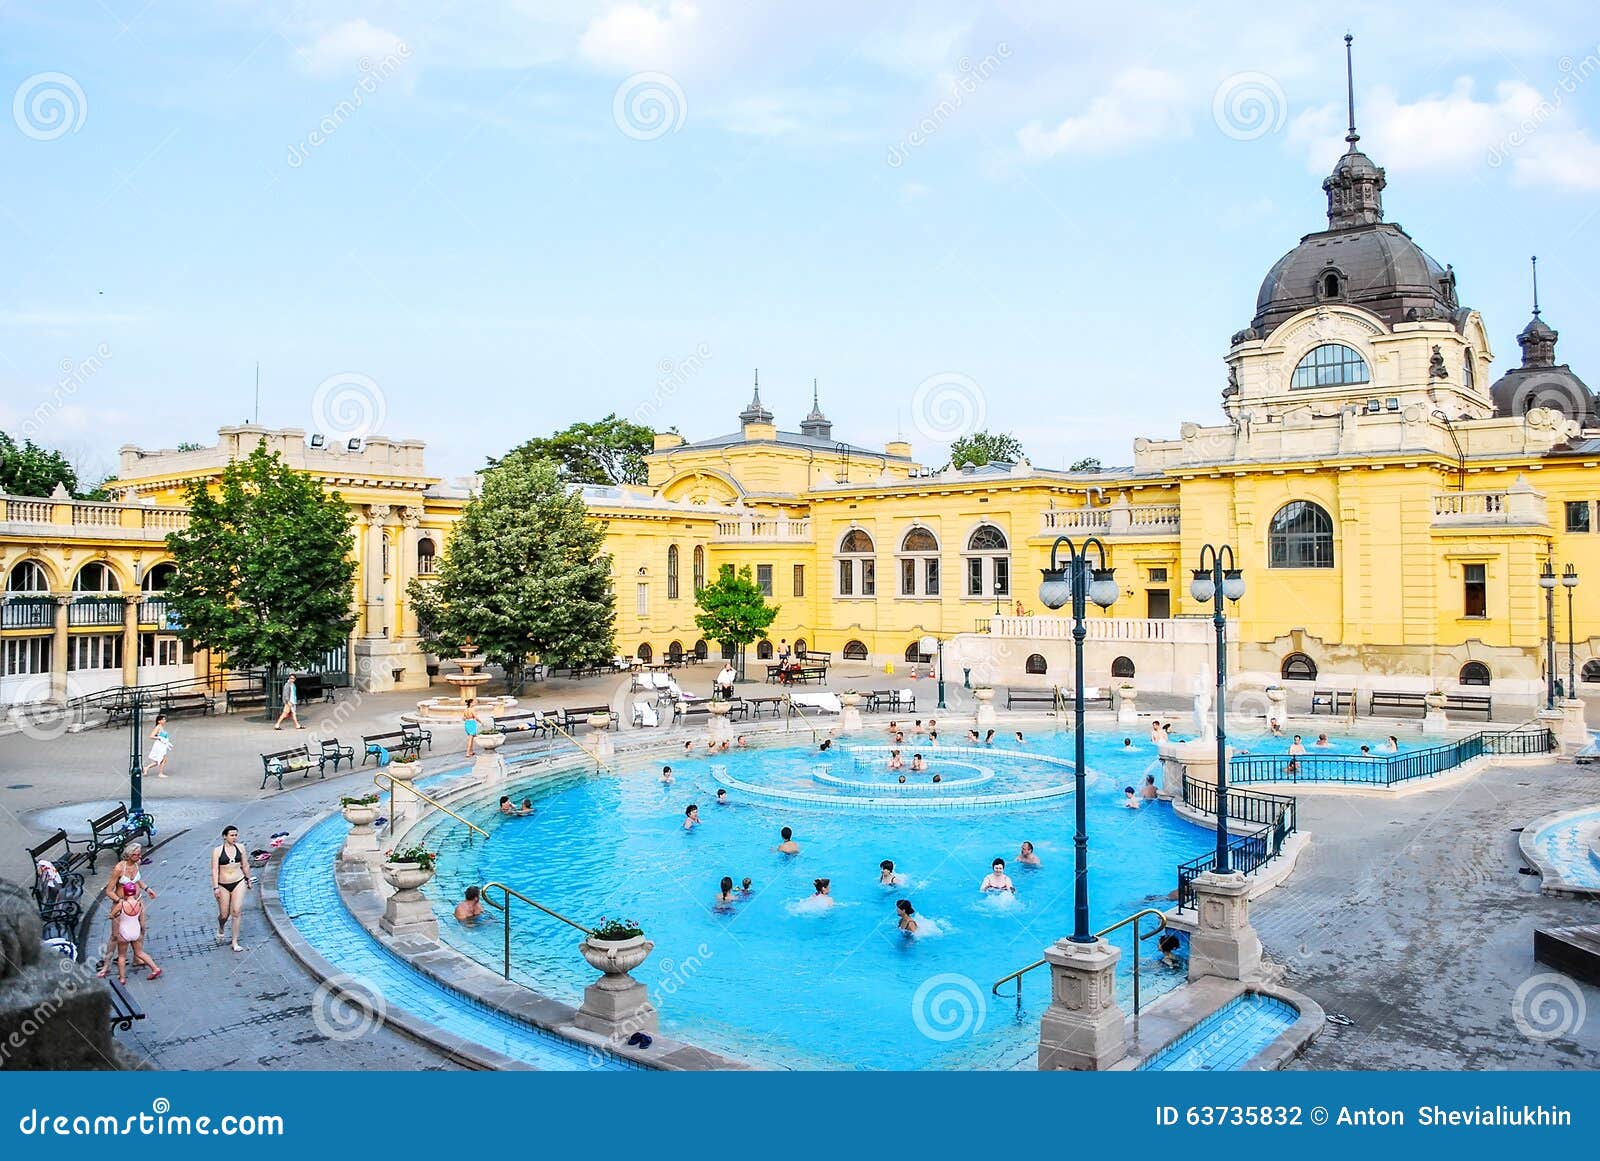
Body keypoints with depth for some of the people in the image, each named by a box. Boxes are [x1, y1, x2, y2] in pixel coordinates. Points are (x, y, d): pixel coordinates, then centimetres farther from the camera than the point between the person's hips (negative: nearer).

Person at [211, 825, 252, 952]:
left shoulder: (240, 847, 1)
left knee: (236, 911, -9)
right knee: (224, 915, 9)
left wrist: (249, 880, 19)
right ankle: (221, 929, 45)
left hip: (239, 883, 1)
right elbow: (215, 870, -10)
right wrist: (215, 887, -15)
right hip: (223, 885, -1)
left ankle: (235, 942, 1)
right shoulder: (217, 851, -8)